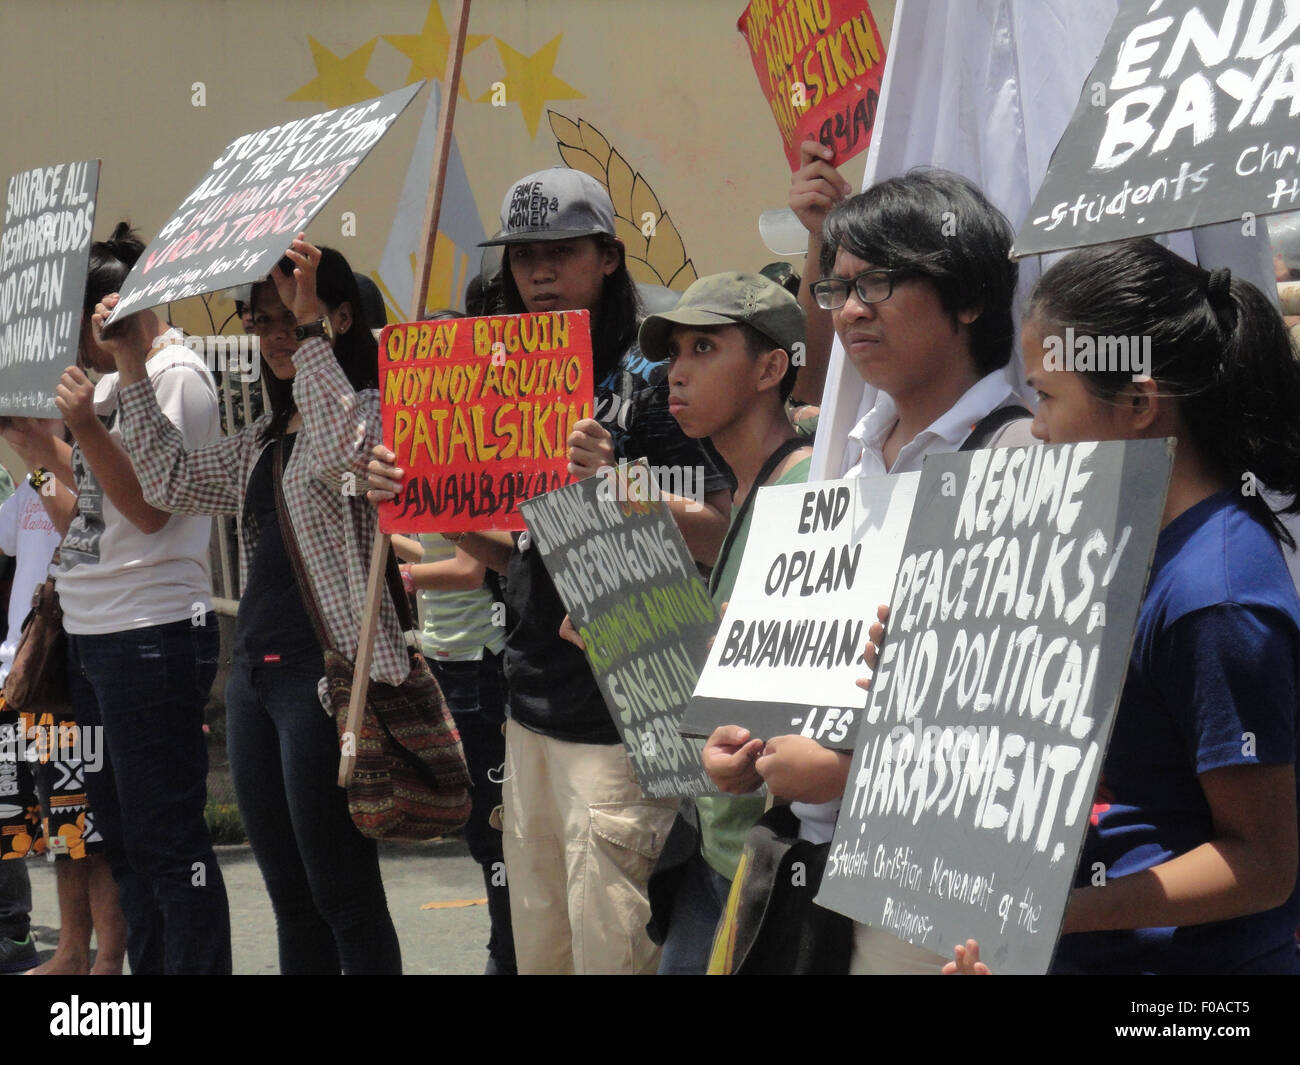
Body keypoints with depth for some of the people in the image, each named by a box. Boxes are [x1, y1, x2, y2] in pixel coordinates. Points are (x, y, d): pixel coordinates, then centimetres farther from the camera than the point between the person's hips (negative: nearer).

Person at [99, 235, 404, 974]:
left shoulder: (373, 409, -9)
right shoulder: (267, 438, 18)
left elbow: (346, 453, -30)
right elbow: (175, 481, 17)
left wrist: (312, 329, -27)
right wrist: (133, 370, 12)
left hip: (326, 671, -9)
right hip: (256, 671, 9)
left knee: (346, 899, -5)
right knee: (291, 899, 14)